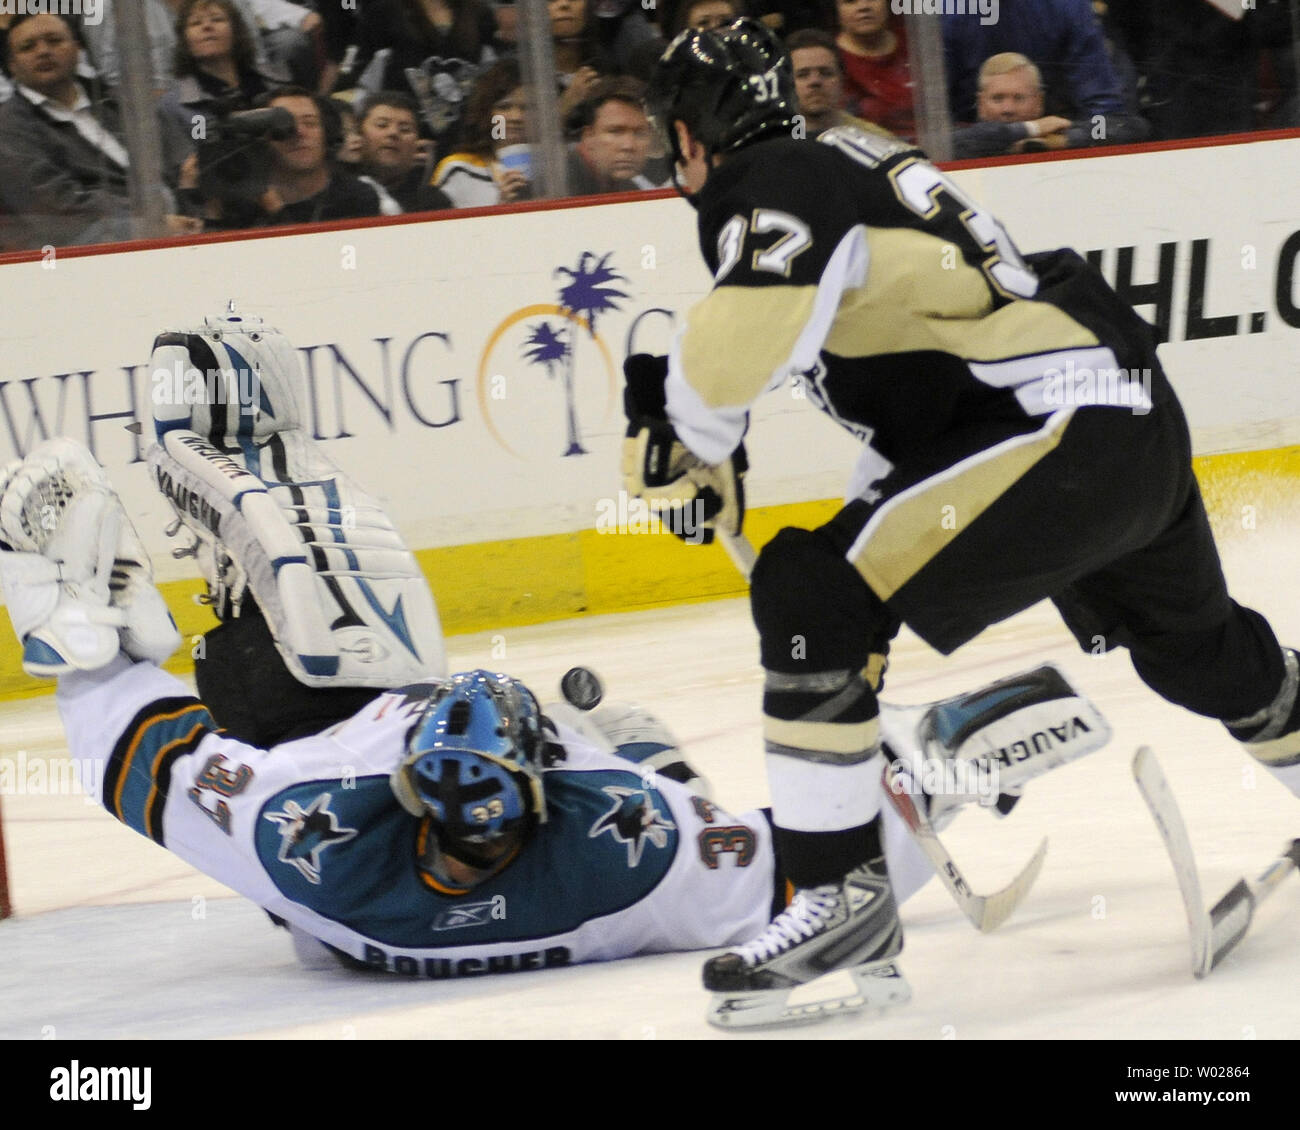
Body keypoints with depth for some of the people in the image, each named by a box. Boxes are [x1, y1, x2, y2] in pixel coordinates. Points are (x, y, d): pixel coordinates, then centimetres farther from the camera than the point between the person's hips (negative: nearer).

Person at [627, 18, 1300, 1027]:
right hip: (1141, 416, 10)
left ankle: (845, 895, -13)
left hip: (1054, 430, -10)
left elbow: (748, 323, -30)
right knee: (1193, 642, 34)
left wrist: (678, 437, -13)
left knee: (814, 596, -14)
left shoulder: (769, 185, -9)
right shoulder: (855, 162, 21)